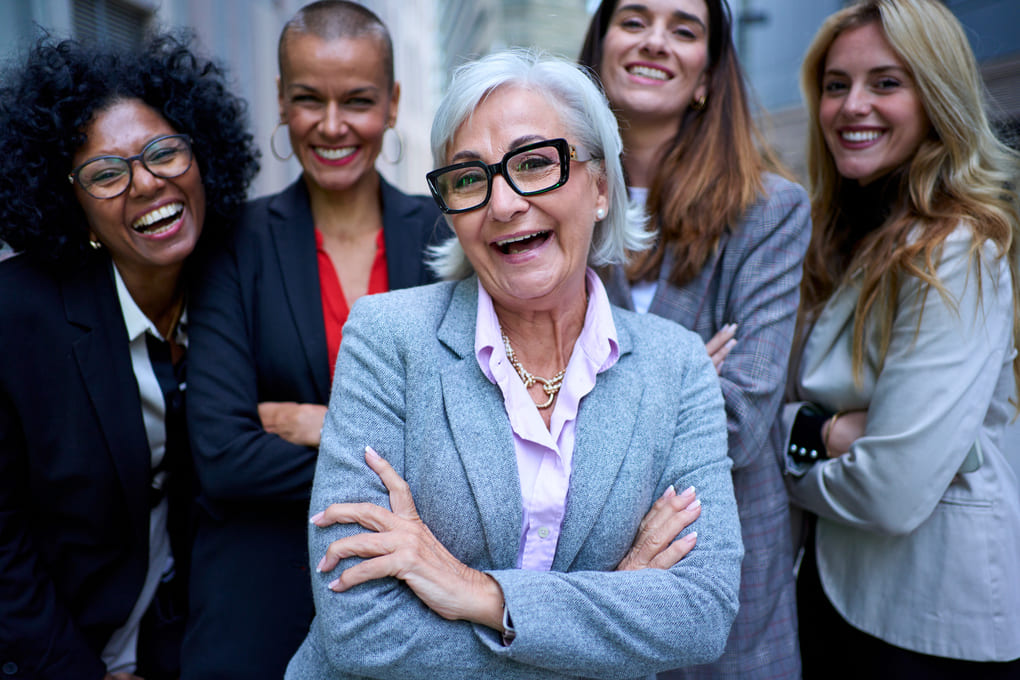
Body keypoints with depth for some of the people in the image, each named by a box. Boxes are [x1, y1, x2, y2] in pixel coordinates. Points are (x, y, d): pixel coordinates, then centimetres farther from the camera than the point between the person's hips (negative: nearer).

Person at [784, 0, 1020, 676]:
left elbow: (894, 494, -27)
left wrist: (793, 458, -9)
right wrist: (824, 433, -18)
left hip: (935, 623, -7)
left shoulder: (957, 253, -21)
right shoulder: (847, 237, 5)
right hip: (837, 577, 7)